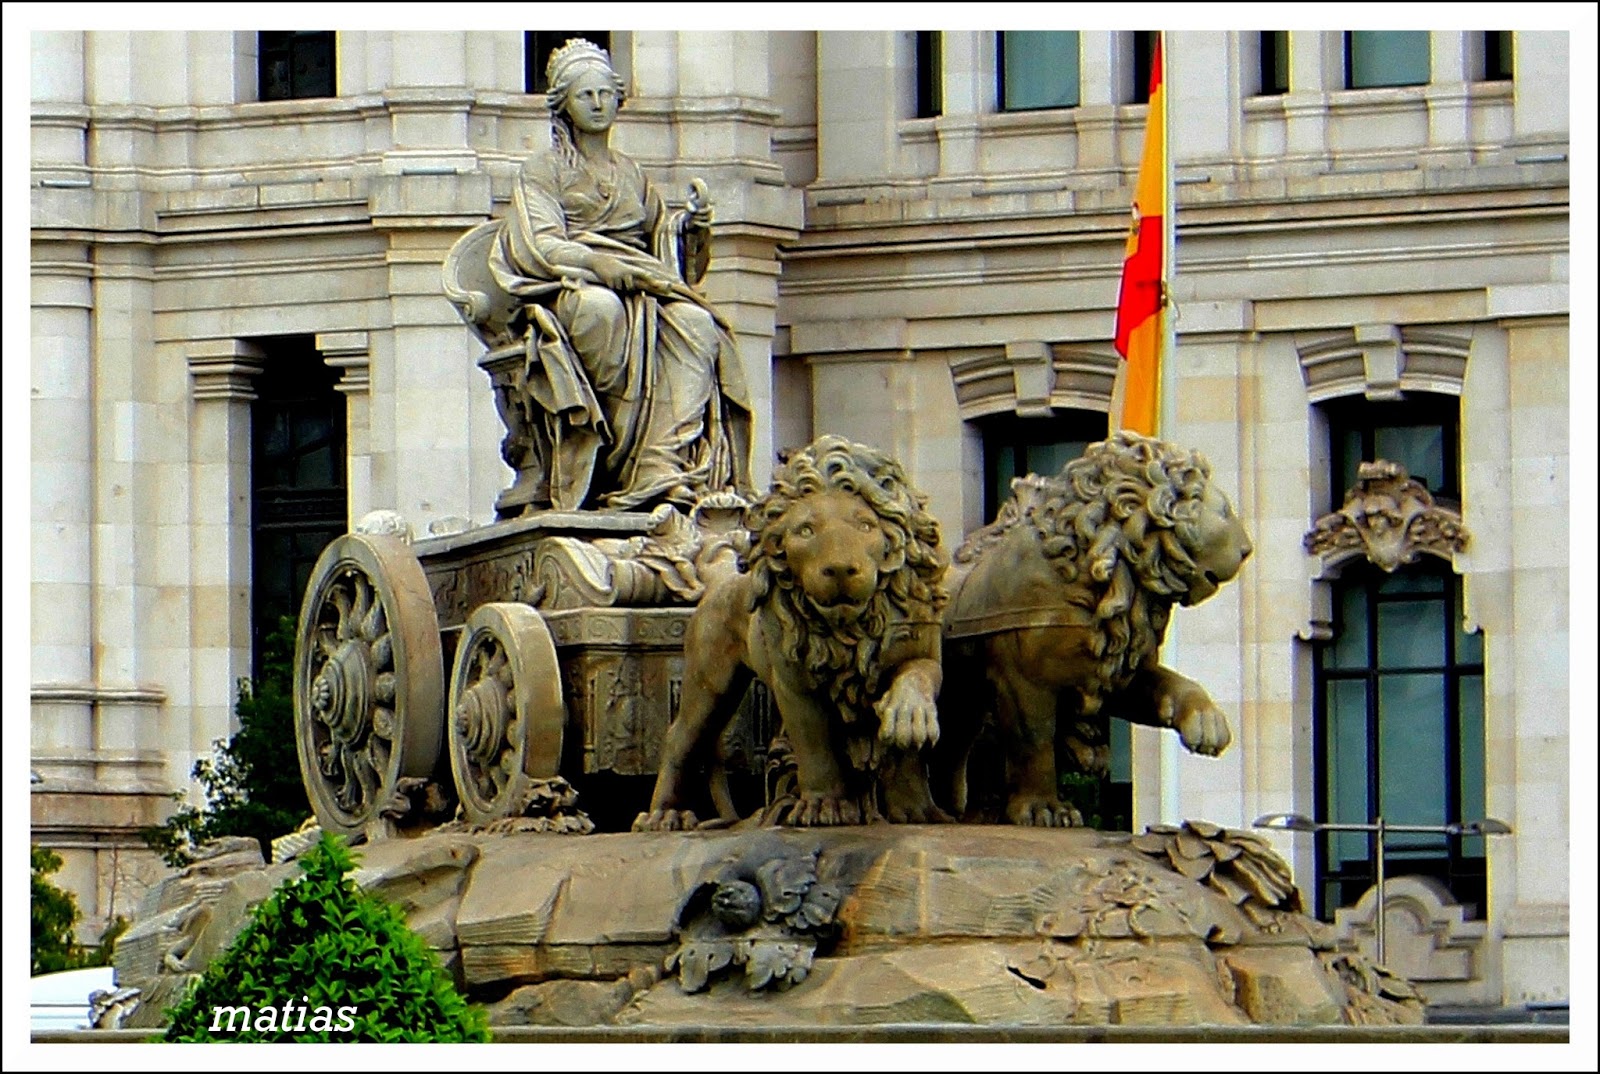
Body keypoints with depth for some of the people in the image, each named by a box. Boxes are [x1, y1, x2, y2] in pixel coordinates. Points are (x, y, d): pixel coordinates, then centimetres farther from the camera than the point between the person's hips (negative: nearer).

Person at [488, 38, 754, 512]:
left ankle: (665, 466, -42)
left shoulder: (631, 175, 27)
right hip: (569, 290, -4)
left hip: (642, 291, 4)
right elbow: (542, 245, -3)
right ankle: (621, 452, -35)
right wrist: (598, 263, -21)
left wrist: (692, 223, 3)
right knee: (602, 308, -42)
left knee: (696, 324, -30)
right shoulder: (542, 170, 13)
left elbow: (661, 239, 25)